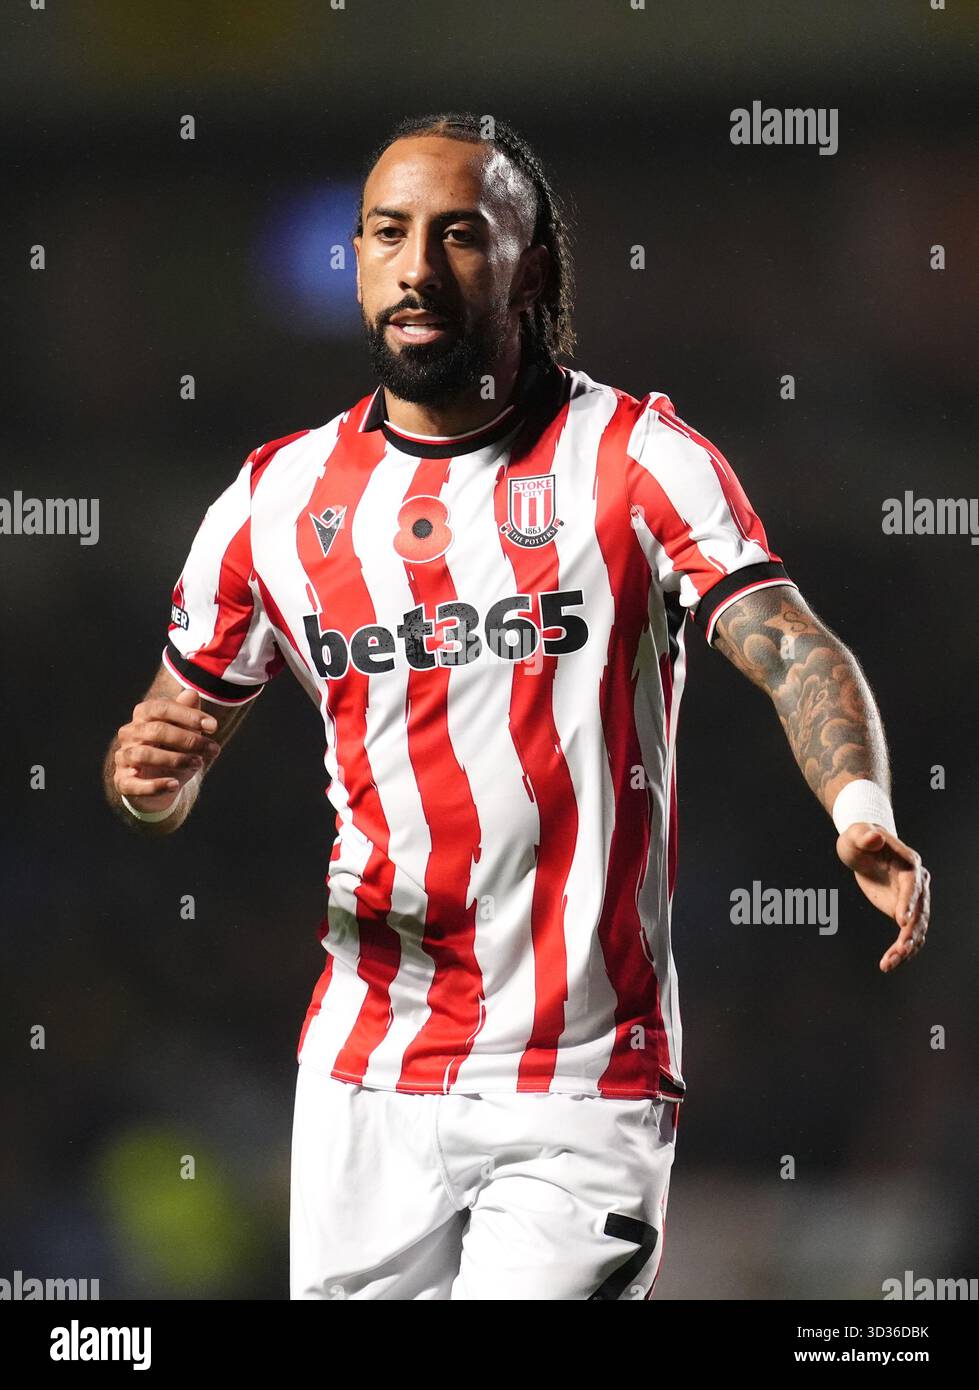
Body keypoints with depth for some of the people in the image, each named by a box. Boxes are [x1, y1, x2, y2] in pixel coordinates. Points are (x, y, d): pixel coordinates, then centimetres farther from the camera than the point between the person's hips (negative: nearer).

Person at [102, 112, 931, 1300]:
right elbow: (177, 734, 17)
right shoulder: (279, 496, 9)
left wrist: (860, 809, -34)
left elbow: (789, 646, -14)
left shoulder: (635, 457, -2)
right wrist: (146, 771, -8)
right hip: (364, 1083, 3)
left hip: (587, 1084, -3)